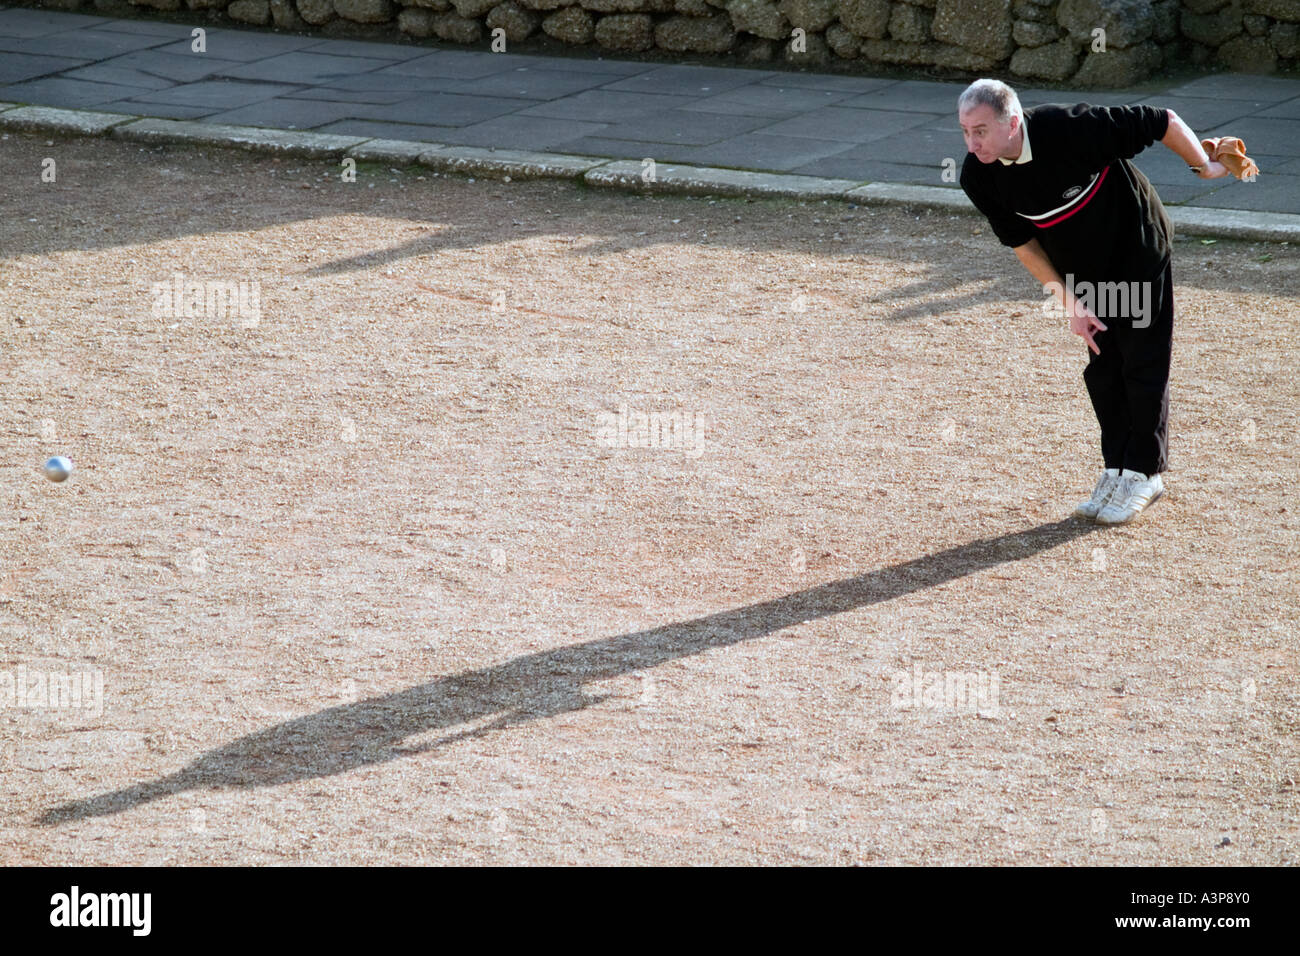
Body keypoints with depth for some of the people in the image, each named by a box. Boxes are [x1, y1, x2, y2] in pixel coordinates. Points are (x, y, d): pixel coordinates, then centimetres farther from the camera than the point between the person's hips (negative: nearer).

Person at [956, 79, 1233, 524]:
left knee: (1143, 365, 2)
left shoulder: (1072, 128, -35)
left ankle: (1144, 472, 14)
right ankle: (1117, 468, 23)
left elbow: (1163, 122, -24)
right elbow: (1021, 240, -4)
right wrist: (1068, 301, -7)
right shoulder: (979, 177, -19)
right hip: (1079, 270, 5)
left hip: (1138, 251, -5)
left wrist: (1204, 166, -8)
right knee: (1102, 369, 10)